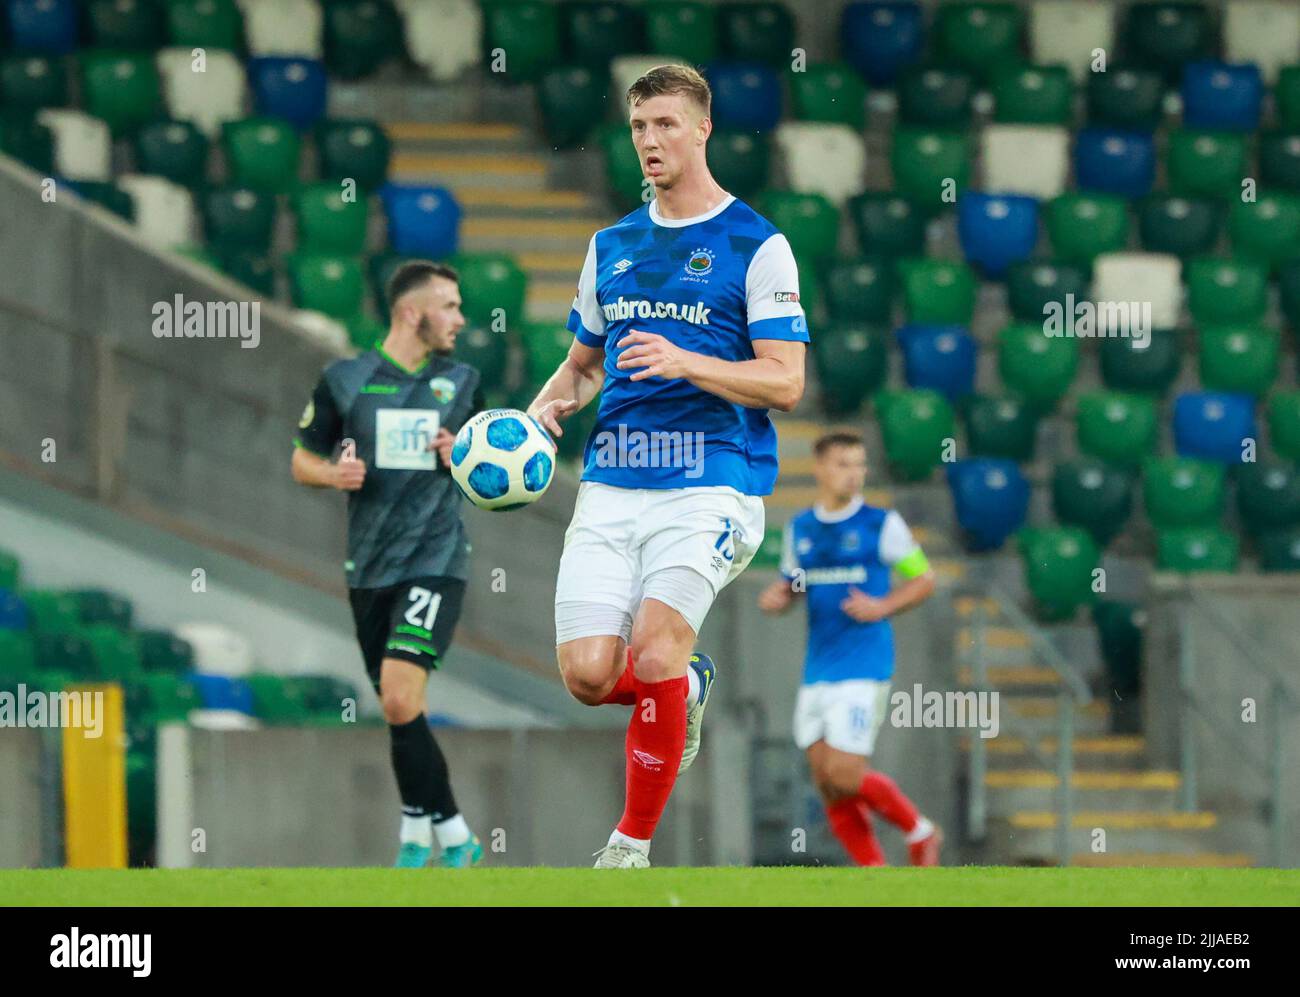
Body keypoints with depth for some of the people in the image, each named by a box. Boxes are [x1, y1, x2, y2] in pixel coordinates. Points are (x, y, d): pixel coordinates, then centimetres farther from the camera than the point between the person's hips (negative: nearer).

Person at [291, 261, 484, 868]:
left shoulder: (461, 383, 7)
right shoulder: (345, 381, 3)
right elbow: (302, 460, 10)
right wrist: (334, 473, -11)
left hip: (435, 563, -2)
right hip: (369, 567, 2)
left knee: (400, 700, -18)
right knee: (398, 711, 6)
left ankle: (419, 832, -7)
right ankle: (452, 834, 18)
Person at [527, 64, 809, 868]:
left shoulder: (757, 245, 0)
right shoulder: (612, 246, 17)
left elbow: (785, 383, -5)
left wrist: (682, 361, -19)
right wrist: (549, 406, 6)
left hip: (711, 482, -5)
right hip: (611, 485, 5)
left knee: (653, 653, -22)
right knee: (587, 674, -10)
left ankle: (634, 841, -7)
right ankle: (687, 690, 24)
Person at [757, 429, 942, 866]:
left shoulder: (881, 525, -3)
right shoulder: (799, 529, 10)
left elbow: (924, 580, 4)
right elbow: (790, 585, 22)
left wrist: (882, 607, -12)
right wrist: (775, 598, -1)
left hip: (863, 669, -5)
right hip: (816, 673, 5)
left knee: (845, 776, -13)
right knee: (827, 785, 0)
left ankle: (920, 833, 11)